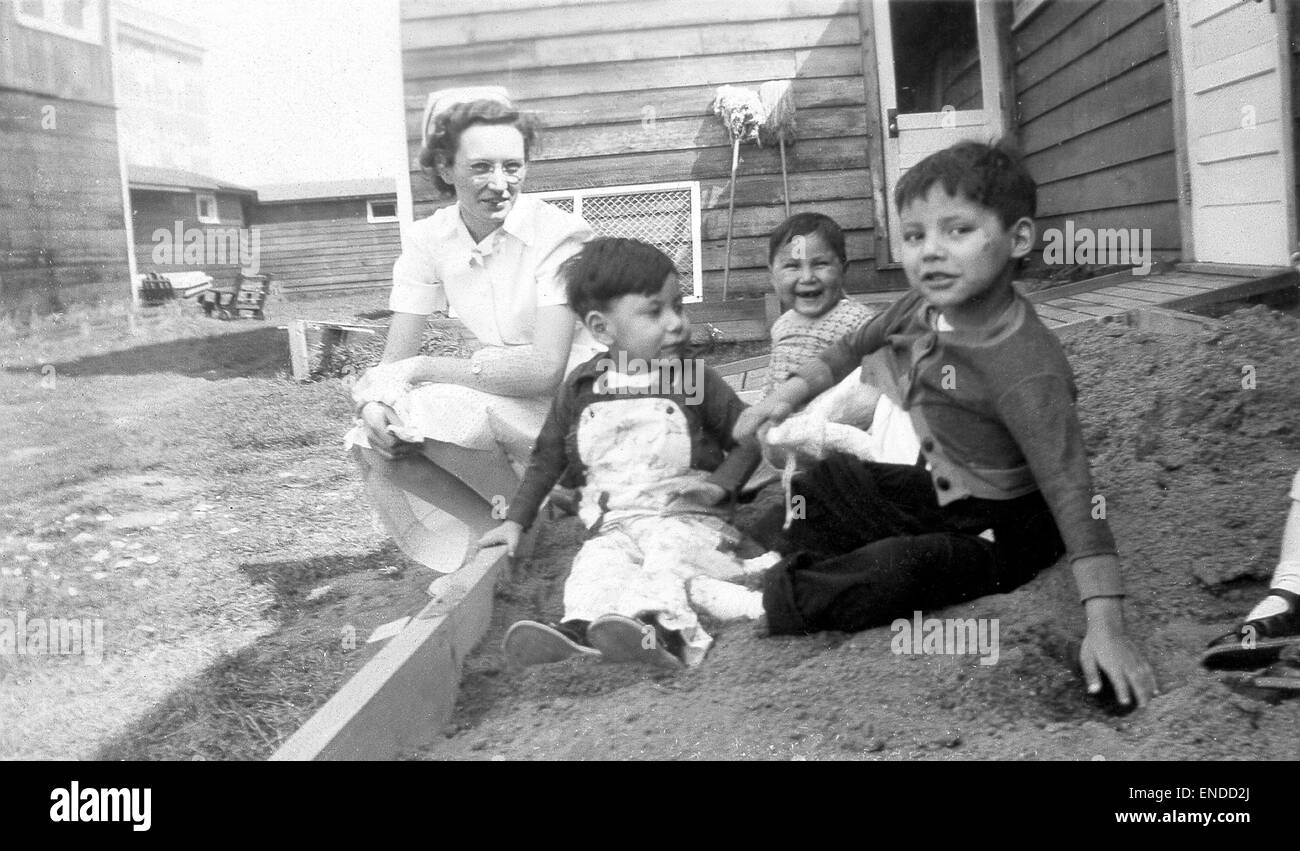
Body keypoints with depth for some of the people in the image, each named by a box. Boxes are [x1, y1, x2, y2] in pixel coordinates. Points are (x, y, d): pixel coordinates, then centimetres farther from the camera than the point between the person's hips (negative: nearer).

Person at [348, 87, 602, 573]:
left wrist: (420, 370, -25)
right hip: (495, 402, 6)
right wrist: (371, 402, -26)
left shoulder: (558, 234, -17)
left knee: (426, 411, -26)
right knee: (374, 442, -15)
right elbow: (395, 358, -2)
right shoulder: (431, 239, 0)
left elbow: (545, 368, -27)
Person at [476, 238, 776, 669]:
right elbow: (547, 458, 18)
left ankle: (660, 626, -59)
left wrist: (722, 483, -9)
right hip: (613, 523, 2)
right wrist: (515, 521, 12)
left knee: (670, 549, -33)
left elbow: (747, 438, 9)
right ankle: (581, 626, -55)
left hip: (686, 516, -2)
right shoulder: (580, 388, 10)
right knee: (596, 561, -28)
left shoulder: (695, 380, 5)